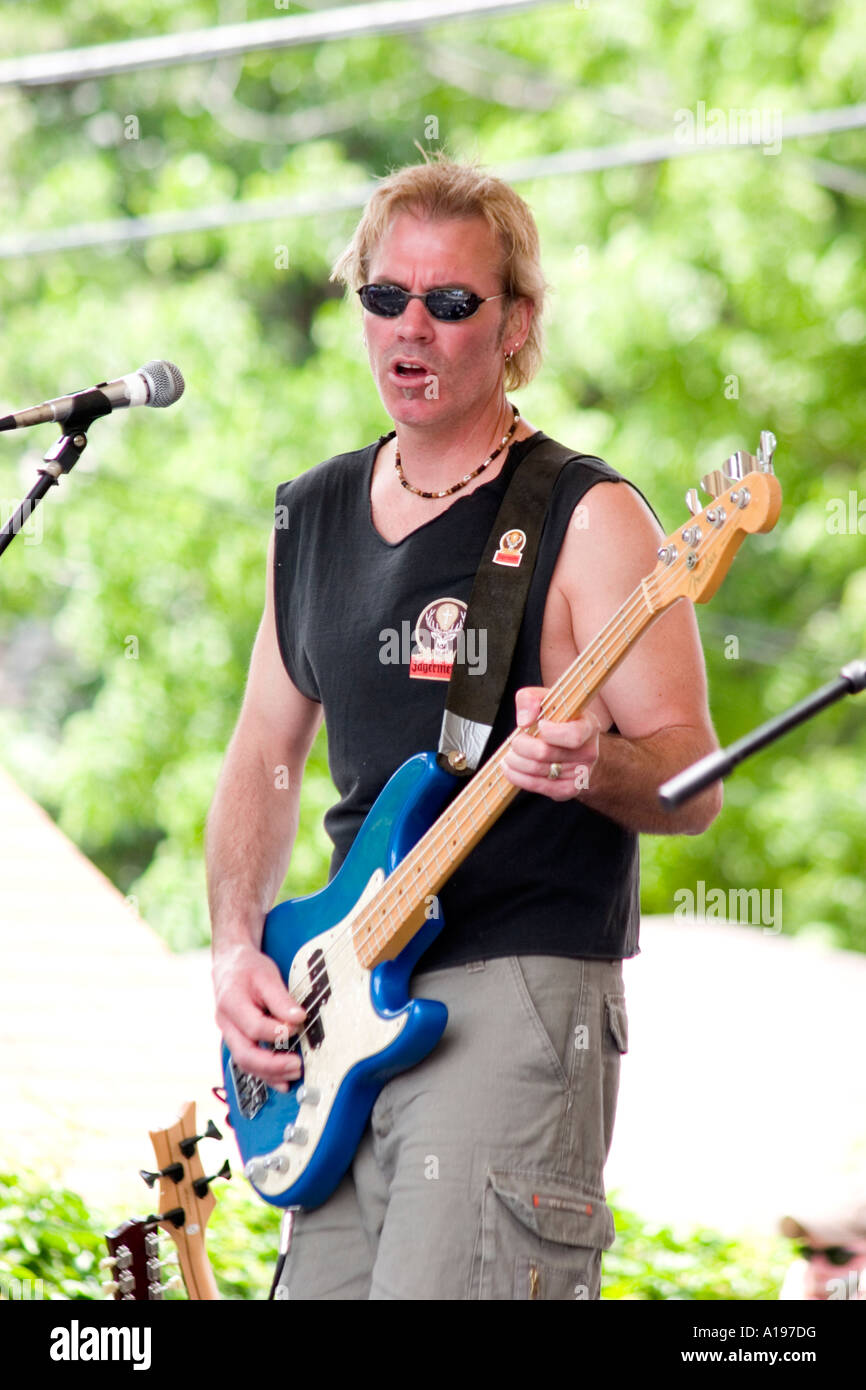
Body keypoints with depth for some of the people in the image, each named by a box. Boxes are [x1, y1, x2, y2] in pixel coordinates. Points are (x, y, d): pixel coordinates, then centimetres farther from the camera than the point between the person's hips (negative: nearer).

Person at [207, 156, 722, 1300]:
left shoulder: (585, 518, -6)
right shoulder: (312, 516, 14)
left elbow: (693, 785, -8)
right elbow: (265, 756, 21)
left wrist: (592, 766, -30)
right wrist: (237, 944, 7)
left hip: (523, 998, -7)